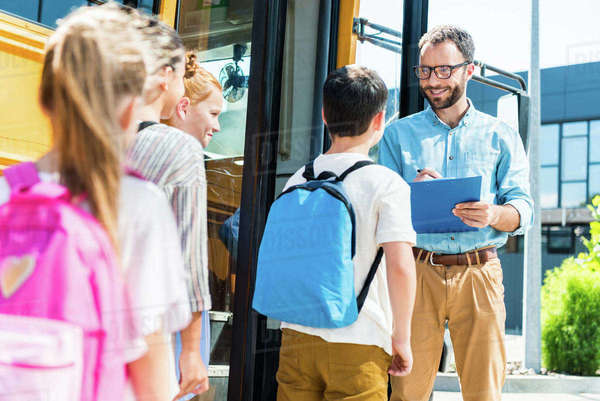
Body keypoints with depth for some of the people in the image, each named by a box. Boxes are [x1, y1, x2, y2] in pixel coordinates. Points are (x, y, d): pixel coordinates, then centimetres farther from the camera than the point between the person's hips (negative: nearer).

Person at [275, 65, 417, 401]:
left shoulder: (298, 181, 6)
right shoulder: (387, 184, -8)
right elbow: (400, 266, -16)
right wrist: (402, 337, -6)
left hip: (298, 336, 4)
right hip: (358, 347, -4)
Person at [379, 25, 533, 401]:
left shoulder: (500, 136, 13)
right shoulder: (399, 134, 13)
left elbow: (523, 208, 5)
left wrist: (494, 215, -19)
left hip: (479, 274, 0)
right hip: (417, 271, 0)